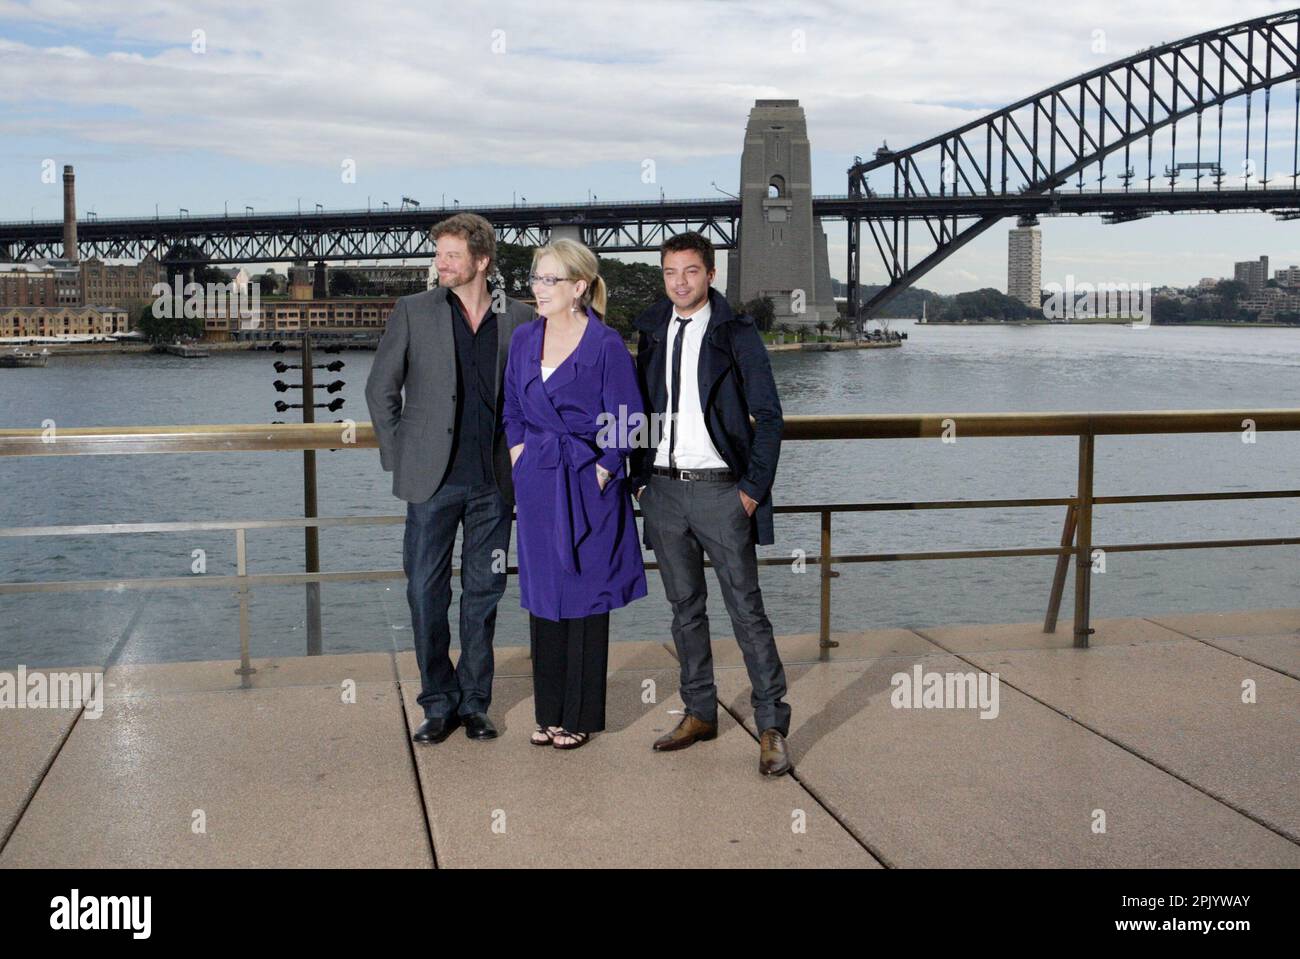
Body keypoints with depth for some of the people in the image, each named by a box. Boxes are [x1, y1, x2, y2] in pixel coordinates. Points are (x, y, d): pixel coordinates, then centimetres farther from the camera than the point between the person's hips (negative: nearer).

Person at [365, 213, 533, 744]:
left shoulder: (519, 318, 3)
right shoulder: (413, 312, 2)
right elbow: (380, 389, 6)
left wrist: (520, 456, 5)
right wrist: (398, 457, 2)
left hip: (493, 481, 1)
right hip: (432, 479, 0)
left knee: (483, 595, 9)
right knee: (426, 594, 2)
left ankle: (474, 702, 21)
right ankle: (438, 703, 16)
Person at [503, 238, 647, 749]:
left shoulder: (606, 344, -10)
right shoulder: (524, 338, 7)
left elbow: (625, 423, -8)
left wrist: (598, 477, -9)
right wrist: (521, 460, 8)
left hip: (587, 484, -5)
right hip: (536, 485, 5)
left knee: (584, 600, 4)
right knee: (542, 597, 11)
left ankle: (581, 717, 16)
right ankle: (549, 712, 23)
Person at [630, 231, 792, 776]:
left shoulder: (737, 335, -3)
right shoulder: (652, 333, 10)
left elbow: (768, 416, -4)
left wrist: (754, 488, -10)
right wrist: (640, 479, 8)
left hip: (719, 489, -5)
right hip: (663, 488, 5)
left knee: (746, 611, -5)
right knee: (684, 608, 12)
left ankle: (772, 729, 2)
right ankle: (699, 714, 23)